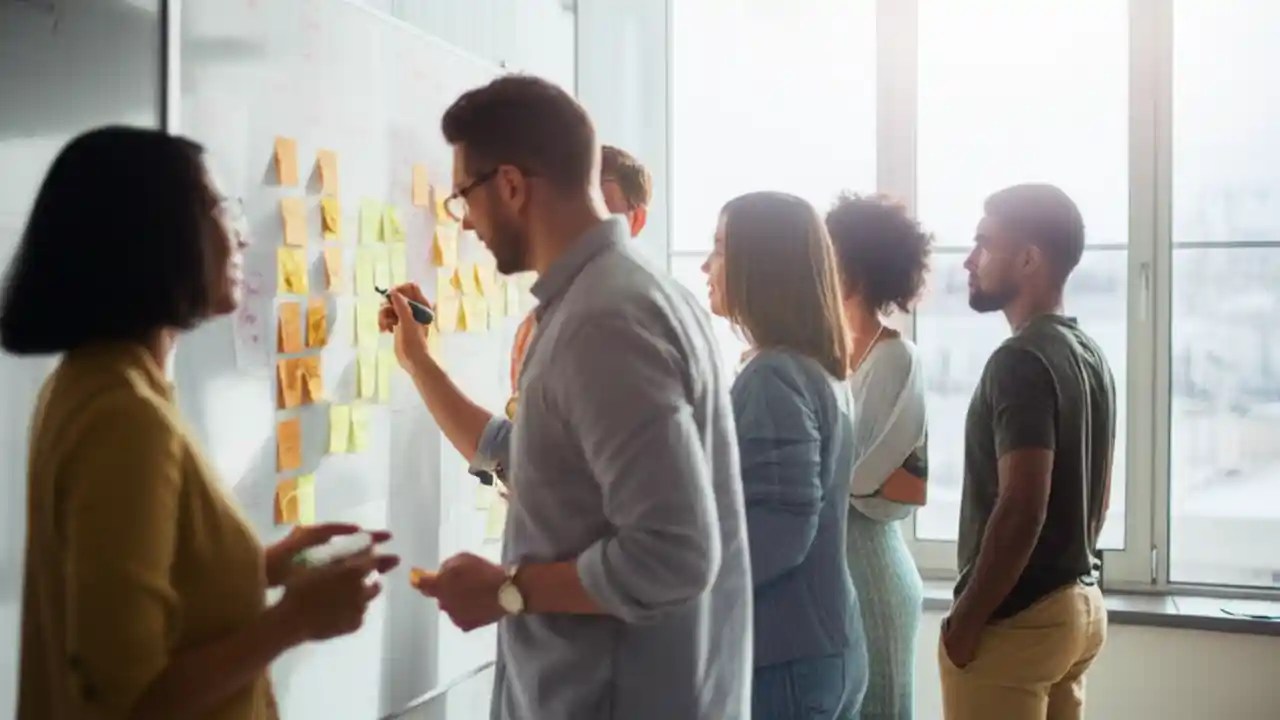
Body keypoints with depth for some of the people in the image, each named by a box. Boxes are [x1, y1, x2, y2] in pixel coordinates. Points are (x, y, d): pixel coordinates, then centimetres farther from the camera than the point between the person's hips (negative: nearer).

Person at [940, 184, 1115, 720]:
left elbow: (1021, 509, -24)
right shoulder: (1090, 356, 10)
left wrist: (966, 621, -17)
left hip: (1017, 618, -9)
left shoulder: (1021, 361, -19)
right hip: (1079, 604, 9)